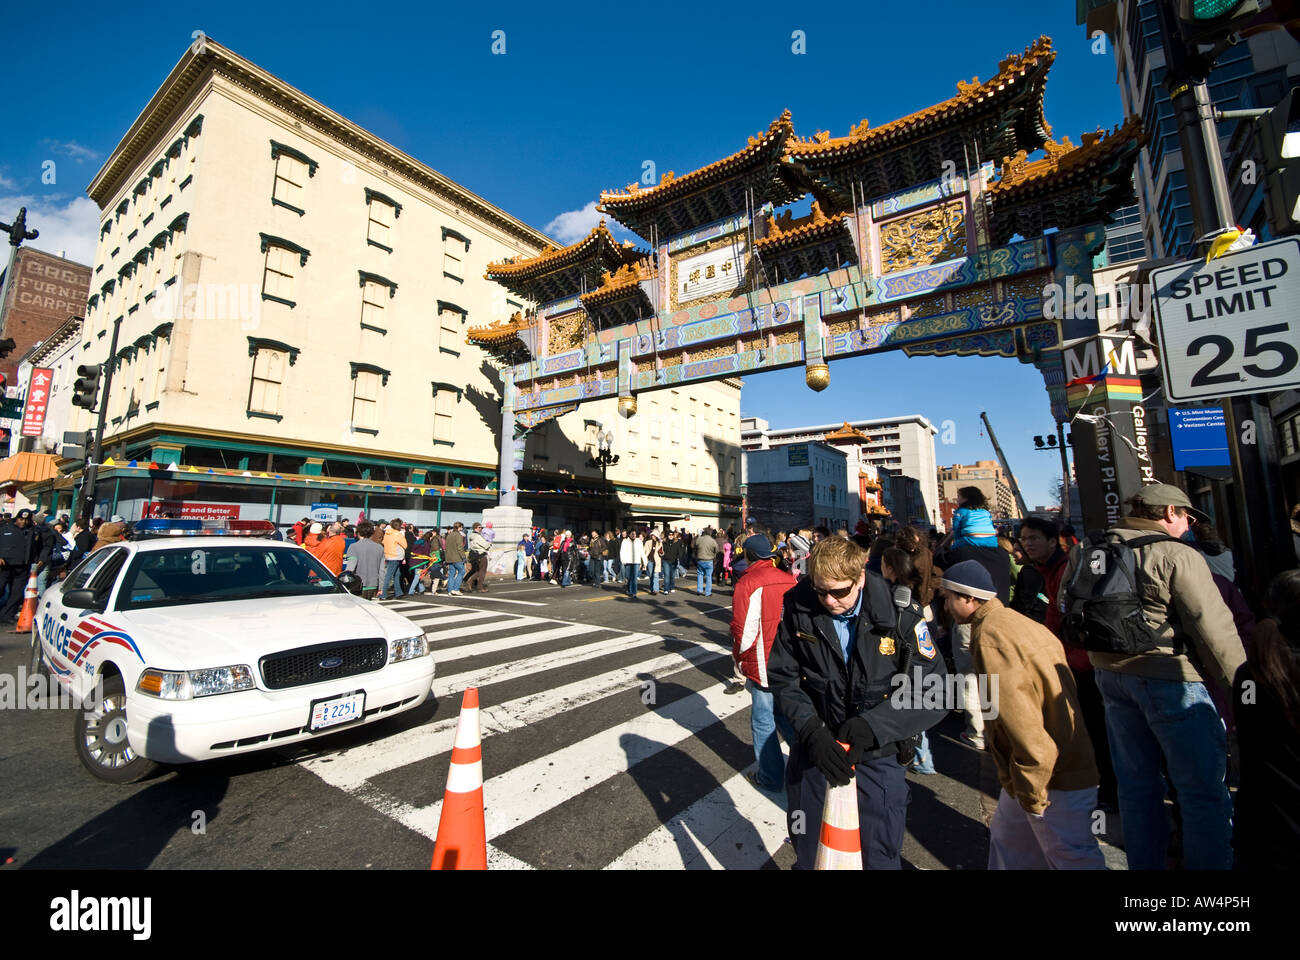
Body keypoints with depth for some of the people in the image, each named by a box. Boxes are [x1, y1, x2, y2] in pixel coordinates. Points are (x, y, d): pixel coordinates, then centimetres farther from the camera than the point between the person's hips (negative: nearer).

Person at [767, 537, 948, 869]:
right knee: (808, 852, 23)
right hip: (813, 749, 2)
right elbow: (783, 678, -8)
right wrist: (812, 731, -21)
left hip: (877, 757, -2)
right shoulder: (799, 608, -14)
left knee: (879, 856, 17)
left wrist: (873, 724, -24)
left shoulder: (899, 614, -19)